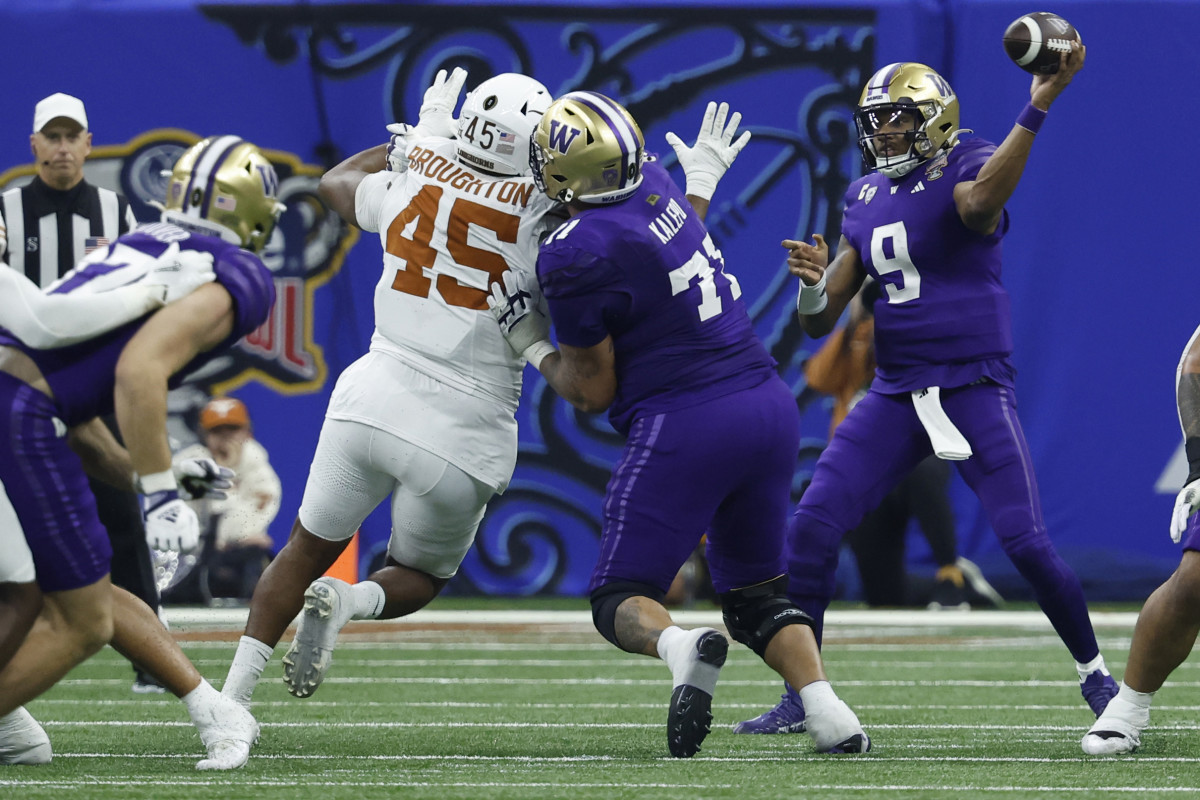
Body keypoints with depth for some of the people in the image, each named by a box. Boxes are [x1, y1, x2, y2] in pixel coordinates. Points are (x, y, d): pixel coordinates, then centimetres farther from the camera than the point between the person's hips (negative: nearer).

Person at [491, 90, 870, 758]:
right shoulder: (655, 185, 6)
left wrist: (531, 345, 11)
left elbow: (593, 392, -4)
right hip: (770, 404, 7)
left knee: (620, 602, 4)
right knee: (756, 596, 19)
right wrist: (703, 181, 43)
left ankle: (681, 648, -30)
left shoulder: (576, 256, -13)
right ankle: (829, 713, -6)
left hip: (685, 426, -7)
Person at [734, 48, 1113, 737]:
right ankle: (798, 699, 4)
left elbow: (983, 199, -37)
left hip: (976, 389, -6)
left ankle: (1096, 675, 10)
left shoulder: (965, 171, -8)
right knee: (812, 527, -6)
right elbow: (818, 321, 12)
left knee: (1028, 543, -12)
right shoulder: (865, 200, 11)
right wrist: (817, 282, -12)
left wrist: (1038, 107, -46)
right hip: (896, 396, 6)